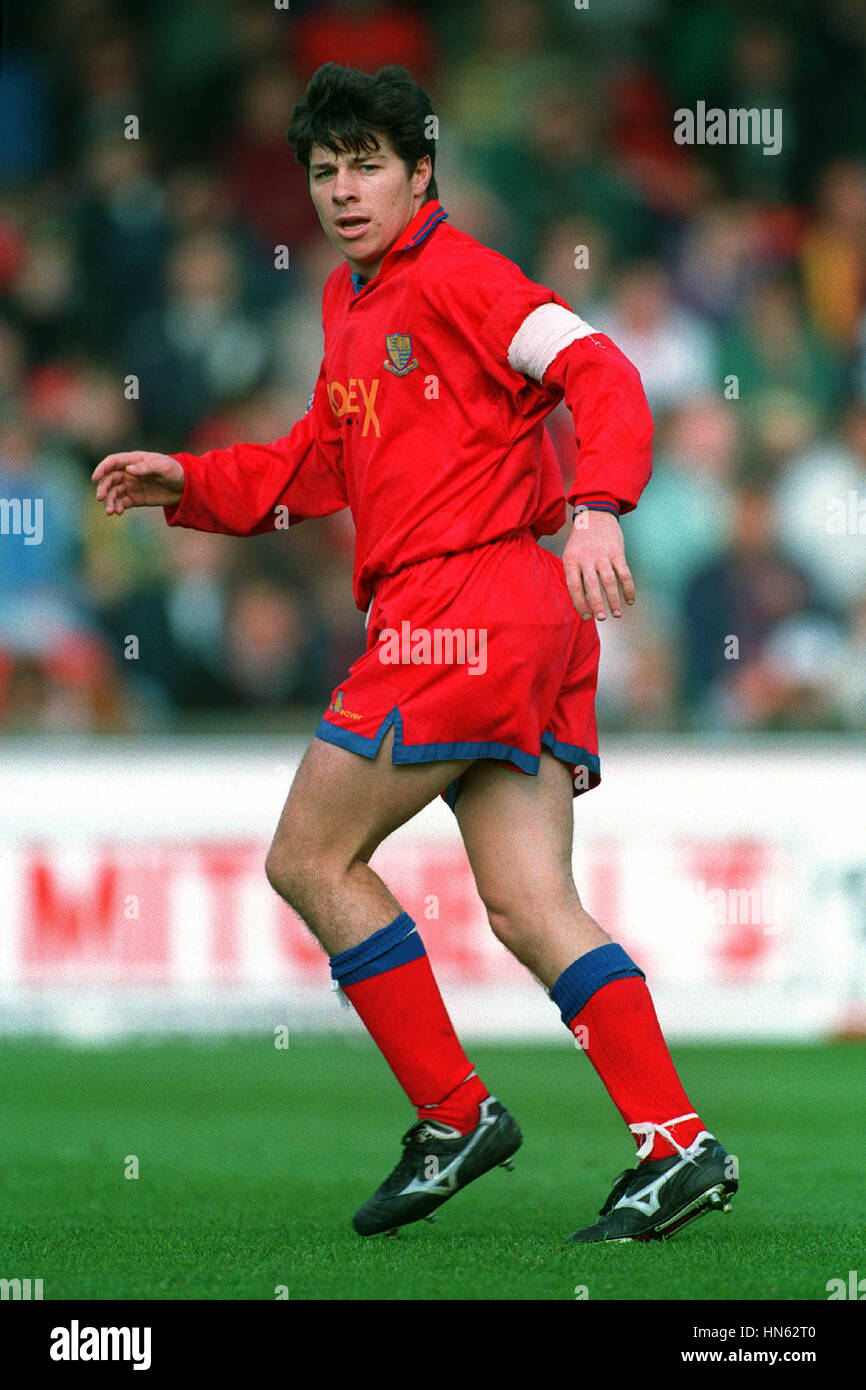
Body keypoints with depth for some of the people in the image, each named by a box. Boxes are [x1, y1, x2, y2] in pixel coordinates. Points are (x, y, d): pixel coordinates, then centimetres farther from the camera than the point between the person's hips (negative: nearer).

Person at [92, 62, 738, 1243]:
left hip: (462, 606, -9)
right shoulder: (349, 301, 22)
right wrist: (188, 484, 19)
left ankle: (455, 1119, 2)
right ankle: (678, 1146, -5)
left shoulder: (453, 276, -7)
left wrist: (598, 507, -33)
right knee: (531, 910, 2)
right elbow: (317, 470, 30)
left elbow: (597, 372, -18)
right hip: (514, 626, 9)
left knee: (311, 860, -1)